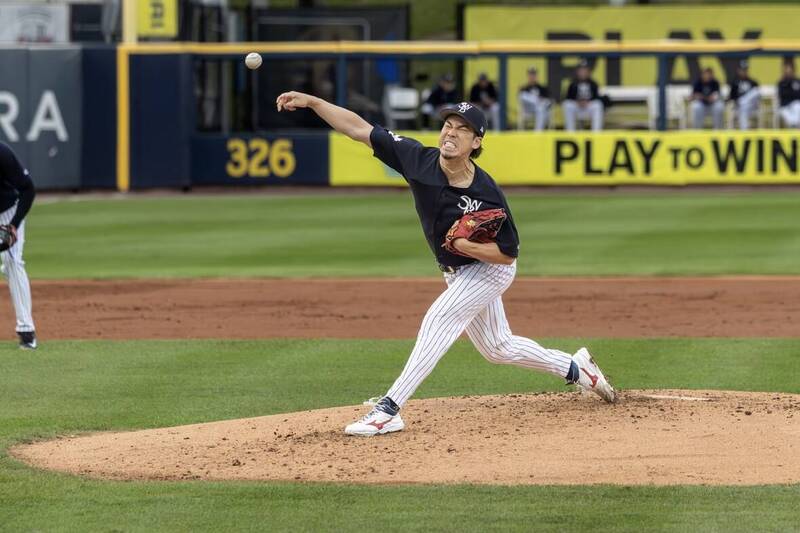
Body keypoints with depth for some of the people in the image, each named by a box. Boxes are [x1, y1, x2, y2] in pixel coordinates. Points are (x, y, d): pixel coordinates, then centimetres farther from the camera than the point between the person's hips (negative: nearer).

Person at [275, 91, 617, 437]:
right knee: (497, 348, 18)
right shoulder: (418, 160, -18)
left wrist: (467, 245, -35)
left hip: (490, 269, -7)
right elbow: (359, 129, -17)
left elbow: (509, 252, -21)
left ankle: (389, 410, -27)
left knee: (439, 320, -24)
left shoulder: (486, 194, -30)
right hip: (457, 274, 7)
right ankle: (575, 368, 39)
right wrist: (311, 102, -24)